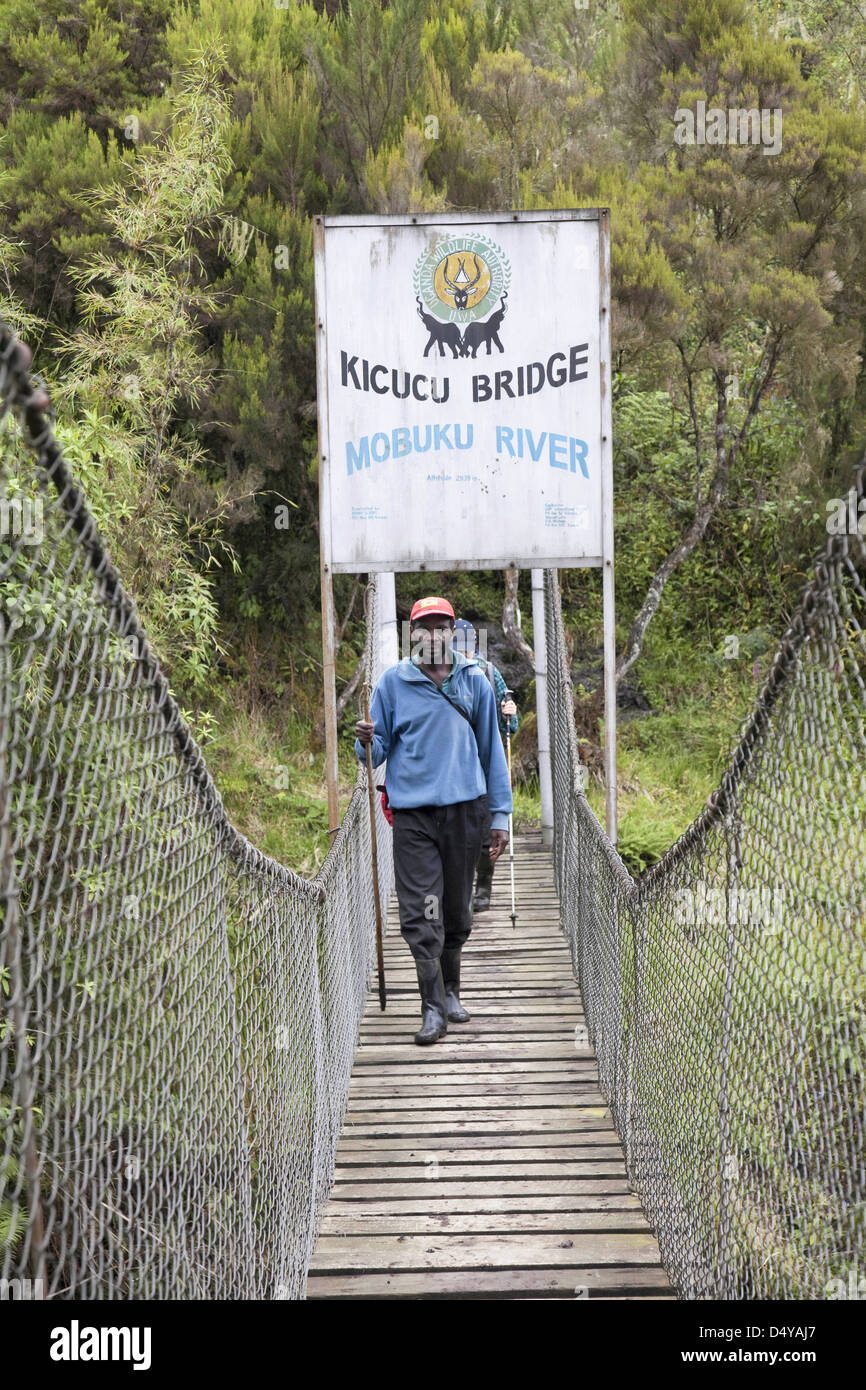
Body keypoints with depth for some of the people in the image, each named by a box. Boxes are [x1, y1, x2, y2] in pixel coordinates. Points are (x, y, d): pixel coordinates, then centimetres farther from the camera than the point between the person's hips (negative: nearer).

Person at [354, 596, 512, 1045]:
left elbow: (491, 749, 12)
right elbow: (377, 753, 6)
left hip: (465, 807, 2)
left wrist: (500, 815, 9)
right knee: (421, 914, -8)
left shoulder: (474, 681, 7)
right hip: (414, 810, -2)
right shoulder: (393, 682, 2)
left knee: (457, 909, 12)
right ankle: (433, 1007, -1)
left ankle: (450, 990, 30)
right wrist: (366, 742, -19)